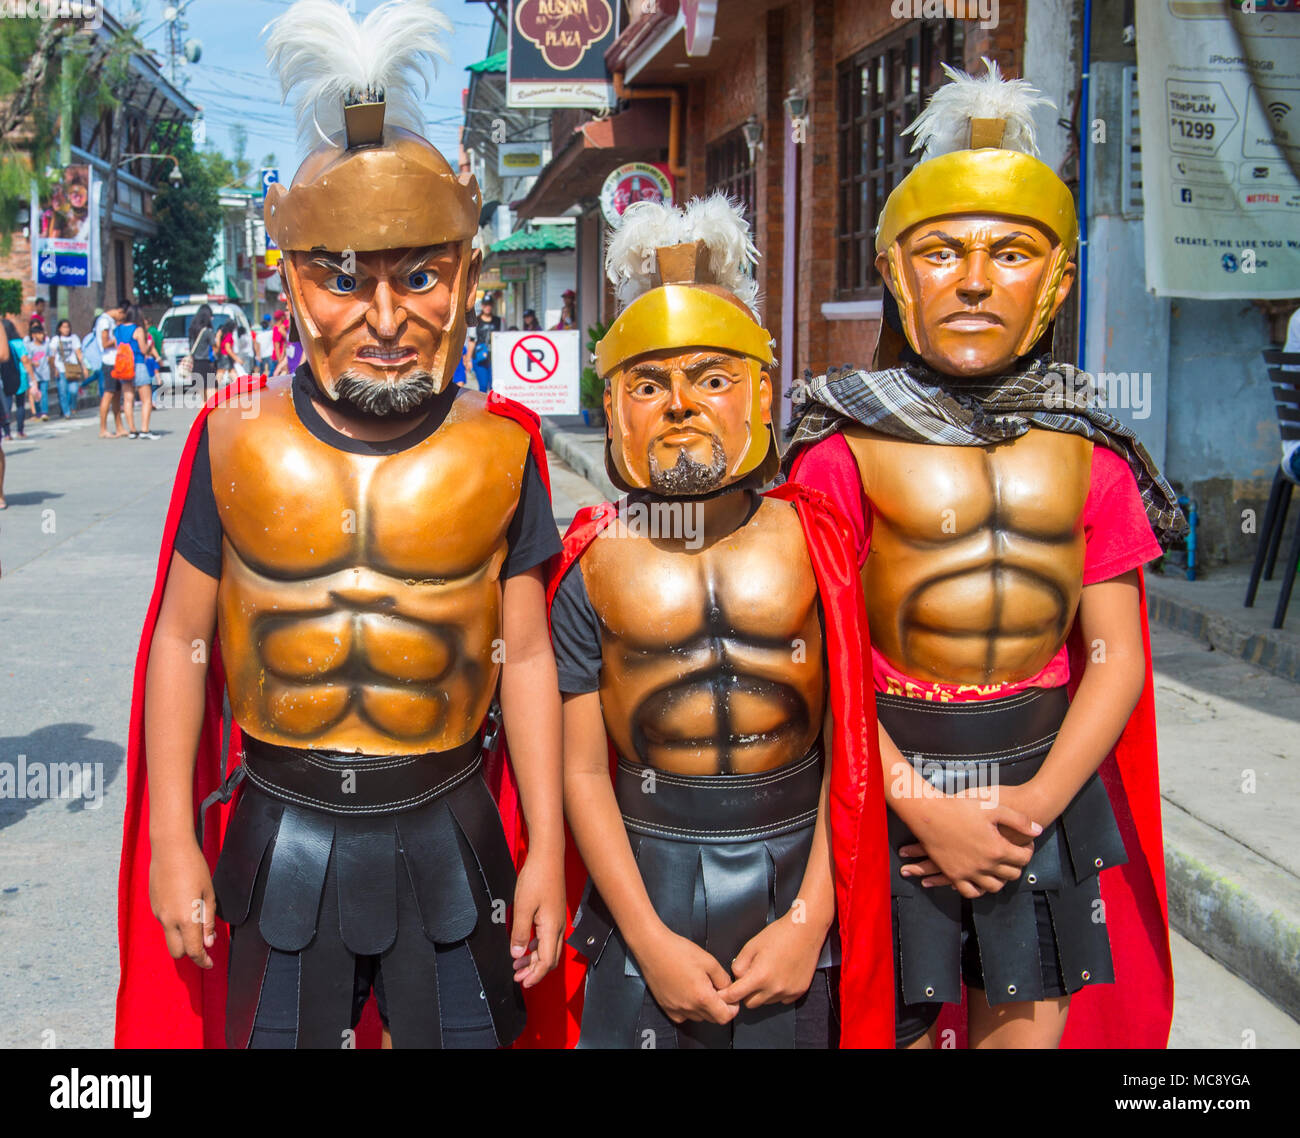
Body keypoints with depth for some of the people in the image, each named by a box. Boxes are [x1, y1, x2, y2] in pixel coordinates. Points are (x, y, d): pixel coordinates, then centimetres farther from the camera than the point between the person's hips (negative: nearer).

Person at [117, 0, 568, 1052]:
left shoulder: (500, 451, -7)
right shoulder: (237, 442, -7)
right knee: (277, 1033, 17)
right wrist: (170, 839, 1)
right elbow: (182, 638, 1)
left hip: (450, 836, 0)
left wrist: (547, 851, -1)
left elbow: (526, 656, -2)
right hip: (281, 837, 1)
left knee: (465, 1034, 14)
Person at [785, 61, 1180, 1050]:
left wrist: (1037, 802, -10)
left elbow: (1117, 658, 2)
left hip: (1046, 789, 3)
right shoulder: (845, 448, -6)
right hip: (890, 790, -3)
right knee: (893, 1026, 7)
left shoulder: (1087, 452, 3)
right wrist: (924, 808, -15)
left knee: (1029, 1028, 12)